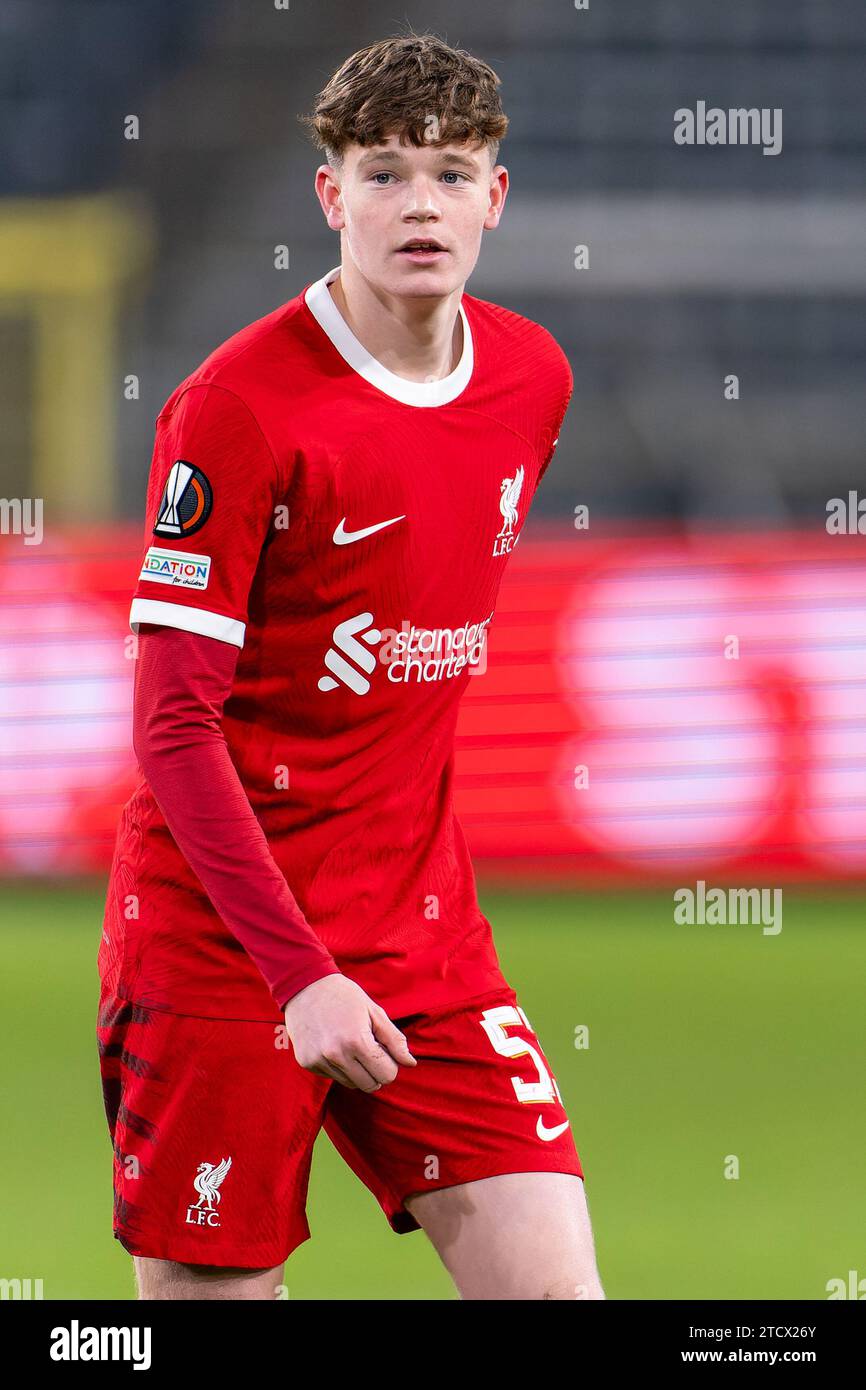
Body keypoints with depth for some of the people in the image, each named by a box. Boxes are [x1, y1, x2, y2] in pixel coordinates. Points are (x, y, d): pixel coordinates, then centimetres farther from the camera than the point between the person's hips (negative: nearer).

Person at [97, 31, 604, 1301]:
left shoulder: (535, 378, 5)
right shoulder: (239, 408, -14)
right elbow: (176, 725, -16)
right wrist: (299, 970, -22)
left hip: (423, 929, 5)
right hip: (222, 938, -5)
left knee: (552, 1279, -6)